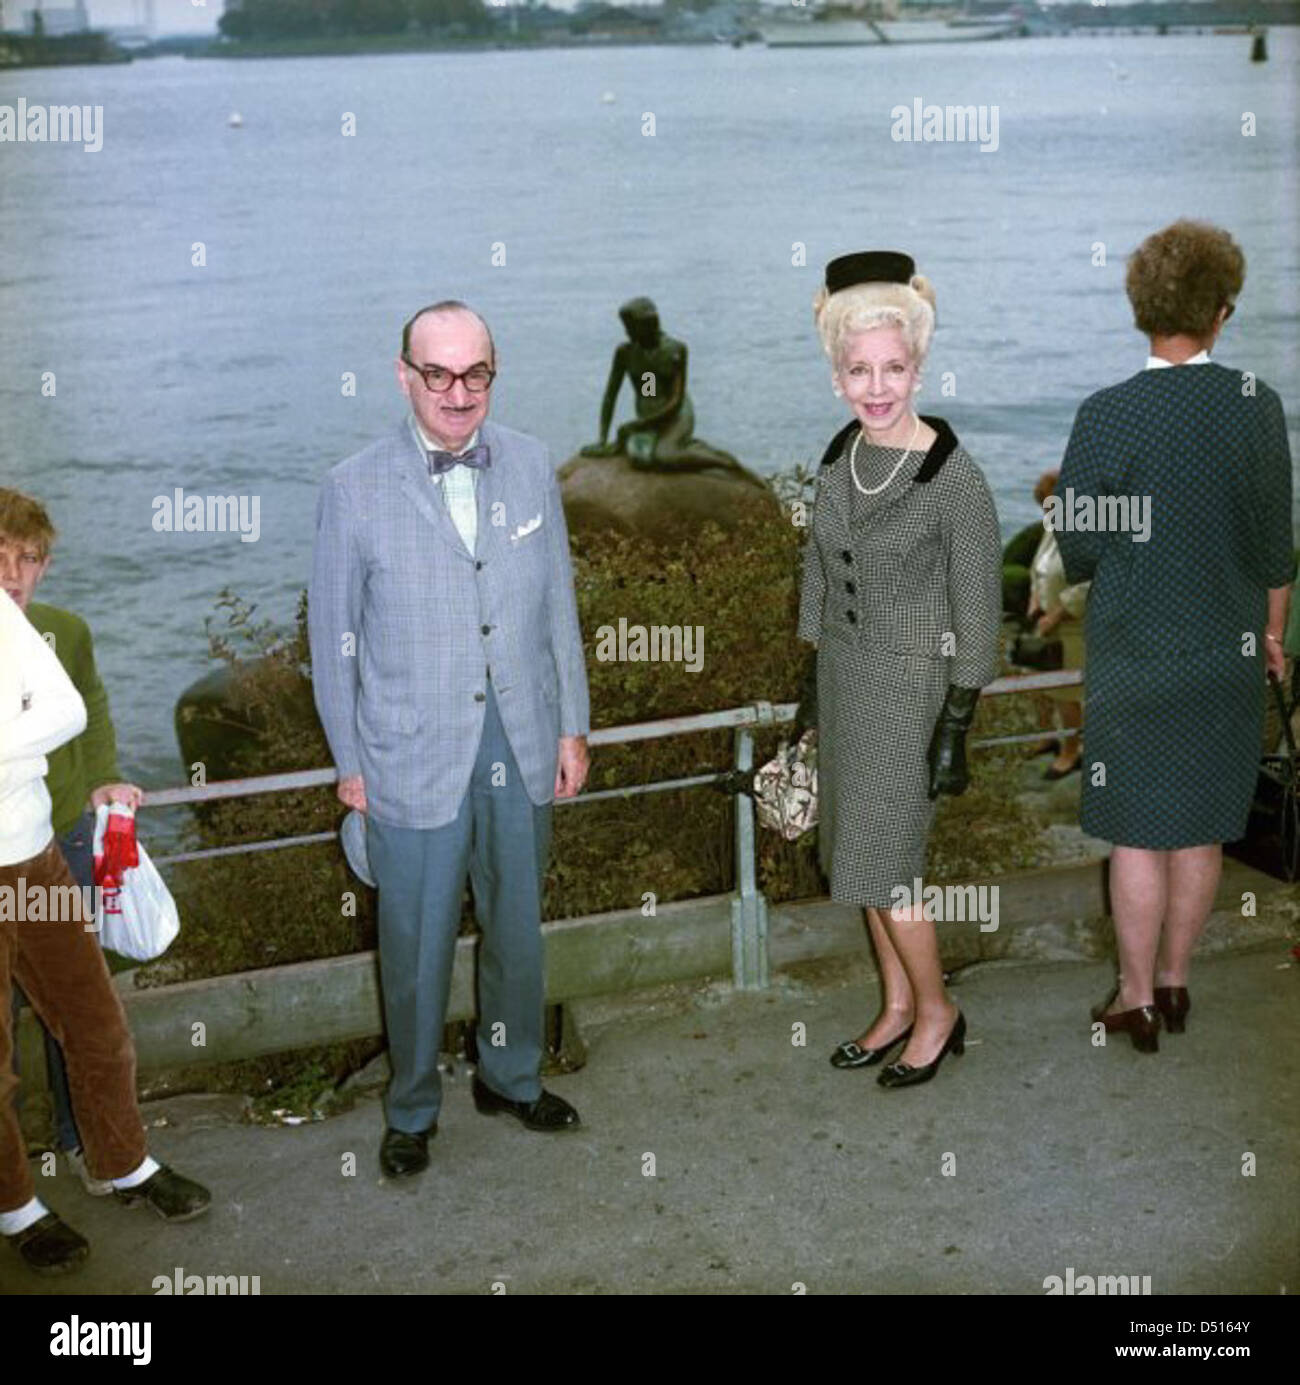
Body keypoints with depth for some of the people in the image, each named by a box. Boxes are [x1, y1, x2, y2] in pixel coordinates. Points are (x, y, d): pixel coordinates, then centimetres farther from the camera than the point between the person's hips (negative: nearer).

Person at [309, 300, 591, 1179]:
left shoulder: (531, 466, 0)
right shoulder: (356, 490, -10)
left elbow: (558, 604, 7)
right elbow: (335, 637, -3)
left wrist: (572, 726, 7)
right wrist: (350, 763, 0)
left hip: (522, 752, 3)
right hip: (413, 761, -3)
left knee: (519, 930, 19)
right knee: (417, 947, 9)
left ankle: (512, 1075, 41)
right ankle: (413, 1108, 31)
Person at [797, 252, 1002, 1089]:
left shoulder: (954, 478, -19)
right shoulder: (840, 458, 0)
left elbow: (977, 616, -15)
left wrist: (954, 733, -15)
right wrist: (813, 677, 14)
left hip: (912, 684, -7)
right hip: (846, 675, 7)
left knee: (880, 865, 0)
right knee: (859, 855, 14)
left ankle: (937, 1012, 22)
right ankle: (897, 1007, 32)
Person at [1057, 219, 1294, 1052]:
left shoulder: (1106, 415, -15)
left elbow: (1078, 551, -9)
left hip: (1135, 649, -3)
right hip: (1228, 650, 3)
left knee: (1139, 833, 8)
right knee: (1203, 830, 15)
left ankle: (1138, 999, 17)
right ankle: (1175, 982, 28)